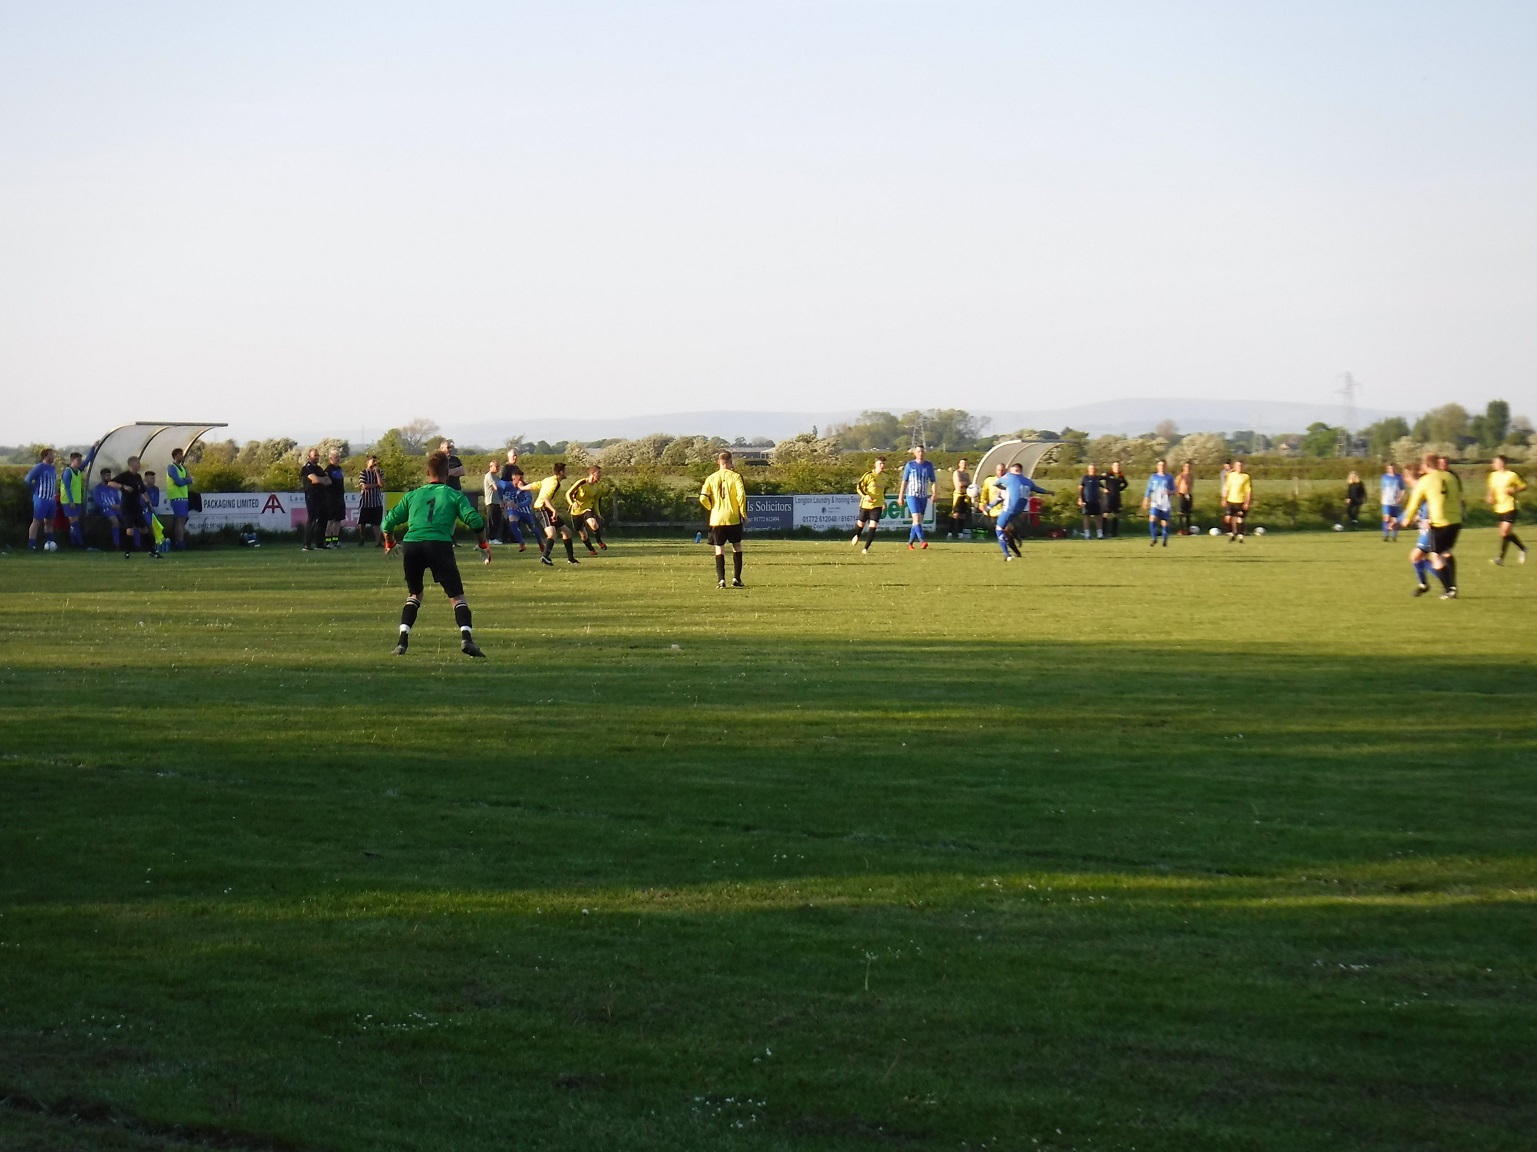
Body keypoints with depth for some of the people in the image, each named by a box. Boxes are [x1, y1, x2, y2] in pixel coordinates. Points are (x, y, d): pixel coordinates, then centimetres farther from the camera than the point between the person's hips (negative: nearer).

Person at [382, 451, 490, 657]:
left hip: (411, 545, 3)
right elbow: (474, 520, 1)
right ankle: (465, 637, -19)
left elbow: (389, 522, 22)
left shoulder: (412, 495, 23)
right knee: (457, 596, 3)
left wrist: (389, 543, 40)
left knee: (414, 594, 23)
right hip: (439, 545, -3)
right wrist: (484, 545, 15)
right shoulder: (454, 495, 14)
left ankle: (403, 640, 10)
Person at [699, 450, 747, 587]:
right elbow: (741, 495, -14)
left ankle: (721, 579, -7)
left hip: (717, 519, 1)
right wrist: (743, 514, -1)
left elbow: (703, 498, -5)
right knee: (737, 547, 14)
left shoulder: (711, 478, 2)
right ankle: (736, 578, 10)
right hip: (733, 519, -1)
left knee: (719, 549, 5)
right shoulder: (735, 476, -4)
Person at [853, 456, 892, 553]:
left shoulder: (886, 477, 3)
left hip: (877, 505, 2)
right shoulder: (869, 475, -11)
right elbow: (859, 487, -9)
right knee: (861, 524, 14)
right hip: (866, 504, -2)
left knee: (873, 526, -11)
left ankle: (865, 548, -8)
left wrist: (883, 501, 21)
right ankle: (857, 536, 49)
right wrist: (865, 496, -24)